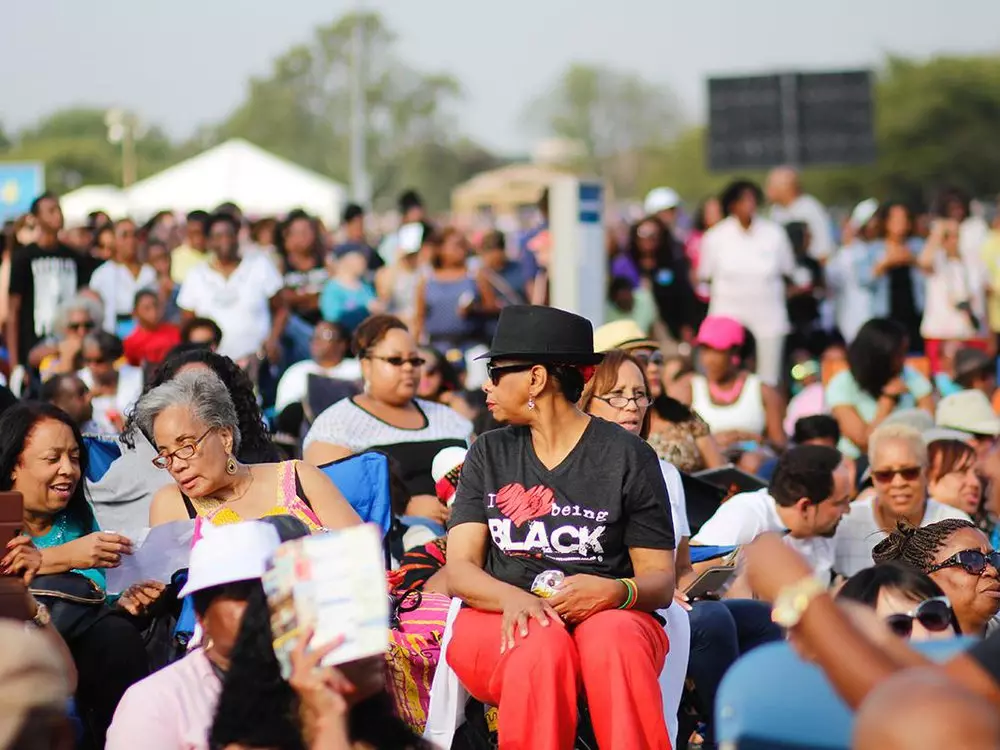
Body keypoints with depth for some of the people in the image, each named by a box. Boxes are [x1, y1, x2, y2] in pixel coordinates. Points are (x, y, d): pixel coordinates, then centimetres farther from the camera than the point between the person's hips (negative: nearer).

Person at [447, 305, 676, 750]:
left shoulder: (628, 456, 5)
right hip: (500, 622, 1)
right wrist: (512, 597, -18)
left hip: (607, 617, -1)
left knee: (615, 635, -36)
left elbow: (660, 580, 4)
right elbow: (459, 568, 4)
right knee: (542, 643, -34)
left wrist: (617, 592, -20)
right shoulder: (489, 455, 13)